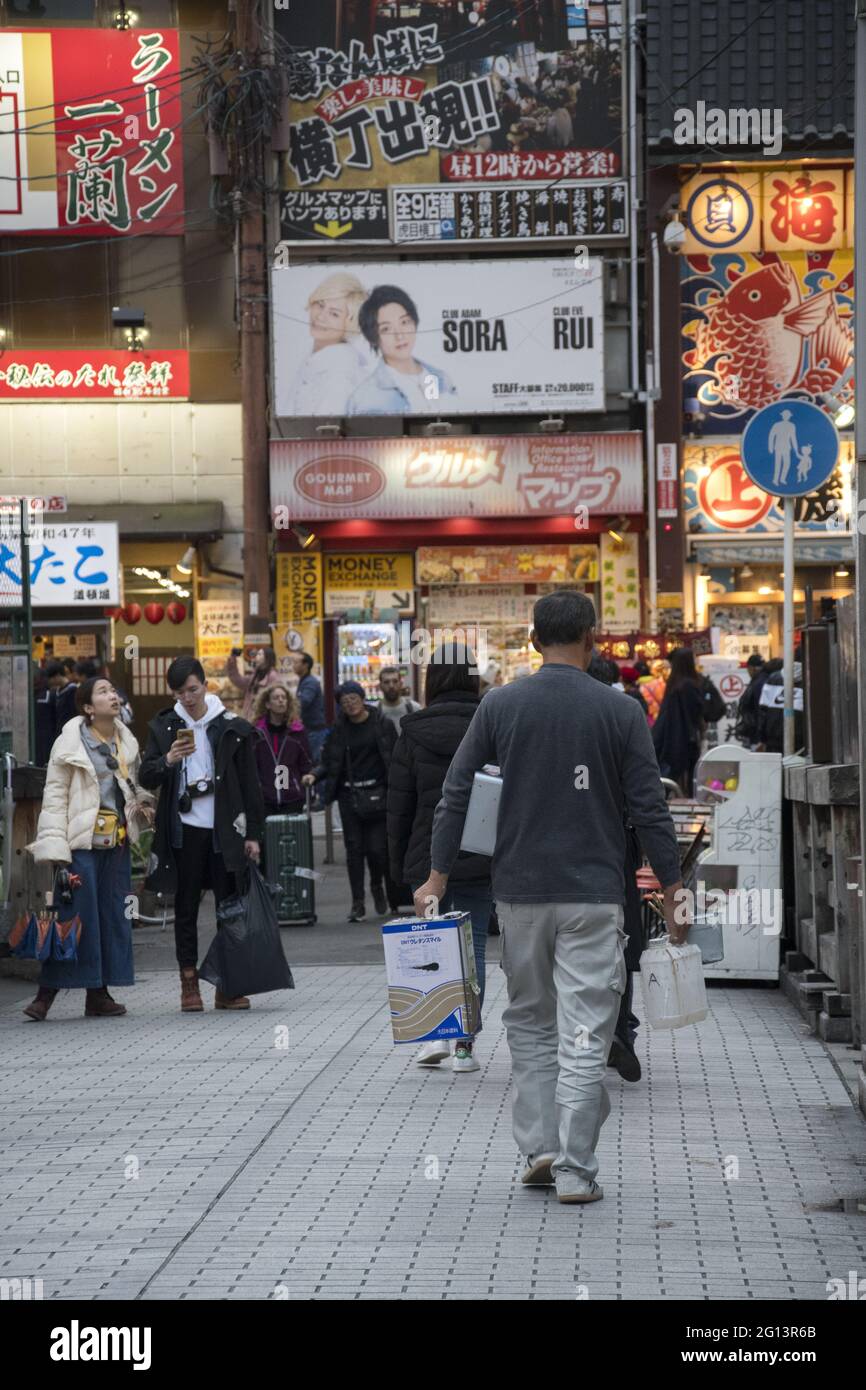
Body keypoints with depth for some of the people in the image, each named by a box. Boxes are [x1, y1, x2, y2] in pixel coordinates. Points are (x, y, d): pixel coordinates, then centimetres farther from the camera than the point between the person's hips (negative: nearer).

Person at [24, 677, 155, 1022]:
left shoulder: (126, 743, 12)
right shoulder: (70, 742, -6)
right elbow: (55, 796, -7)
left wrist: (142, 803, 4)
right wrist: (55, 848, -14)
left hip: (117, 841, 6)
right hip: (81, 842, -6)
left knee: (113, 915, 6)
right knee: (75, 916, -10)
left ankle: (99, 994, 13)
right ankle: (46, 994, -5)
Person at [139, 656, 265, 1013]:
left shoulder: (232, 728, 2)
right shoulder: (164, 726, 5)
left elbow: (250, 783, 5)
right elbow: (147, 779, 2)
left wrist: (253, 833, 1)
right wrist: (167, 761, -19)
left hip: (224, 829, -1)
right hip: (184, 830, 1)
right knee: (186, 908, 4)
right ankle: (189, 981, 9)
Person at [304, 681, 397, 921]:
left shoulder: (382, 724, 0)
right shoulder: (339, 729, 8)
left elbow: (394, 758, 0)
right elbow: (329, 762, 10)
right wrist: (314, 775, -9)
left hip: (376, 794, -3)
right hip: (349, 795, 3)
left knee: (377, 847, -7)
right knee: (354, 848, 1)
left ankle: (377, 886, 23)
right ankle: (357, 903, 5)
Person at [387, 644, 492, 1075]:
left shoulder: (413, 734, -3)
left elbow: (399, 807, 0)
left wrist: (398, 864, 9)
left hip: (428, 860, 0)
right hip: (480, 861, 0)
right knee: (472, 943, 5)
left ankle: (434, 1033, 2)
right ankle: (465, 1045, 4)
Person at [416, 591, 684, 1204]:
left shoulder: (500, 706, 0)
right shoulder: (621, 711, -4)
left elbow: (456, 795, 0)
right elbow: (650, 809, -4)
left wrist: (437, 878, 6)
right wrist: (673, 892, 3)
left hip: (520, 891, 2)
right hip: (594, 897, -2)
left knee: (530, 1022, 17)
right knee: (584, 1037, 0)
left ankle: (540, 1148, 12)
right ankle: (576, 1170, 0)